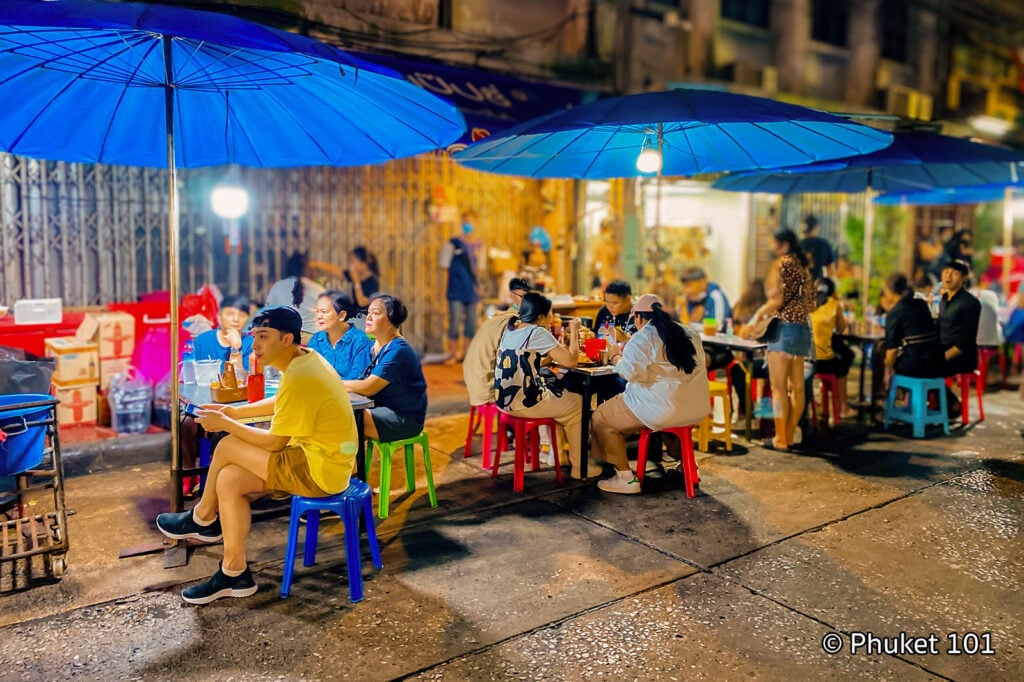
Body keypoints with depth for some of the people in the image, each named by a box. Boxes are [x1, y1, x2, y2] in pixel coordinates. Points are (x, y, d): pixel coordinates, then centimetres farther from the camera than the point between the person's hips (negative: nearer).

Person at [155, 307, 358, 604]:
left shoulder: (299, 378, -24)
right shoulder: (305, 359, 6)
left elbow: (274, 443, -18)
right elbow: (280, 402, 25)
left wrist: (225, 424, -7)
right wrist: (237, 412, 14)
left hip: (320, 471, -9)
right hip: (320, 458, 9)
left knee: (228, 448, -8)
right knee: (229, 480, 4)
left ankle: (202, 519, 19)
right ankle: (234, 572, 12)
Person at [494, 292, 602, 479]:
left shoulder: (510, 328, 10)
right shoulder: (537, 333, -15)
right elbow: (571, 360, -15)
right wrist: (574, 331, -1)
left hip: (504, 399, 9)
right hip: (523, 403, -9)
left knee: (560, 395, 30)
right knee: (577, 404, 12)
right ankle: (578, 466, 19)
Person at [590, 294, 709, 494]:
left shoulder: (642, 338, -11)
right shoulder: (690, 334, 11)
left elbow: (633, 371, -23)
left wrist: (616, 357, -3)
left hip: (663, 410, -8)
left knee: (601, 418, 6)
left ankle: (627, 478, 4)